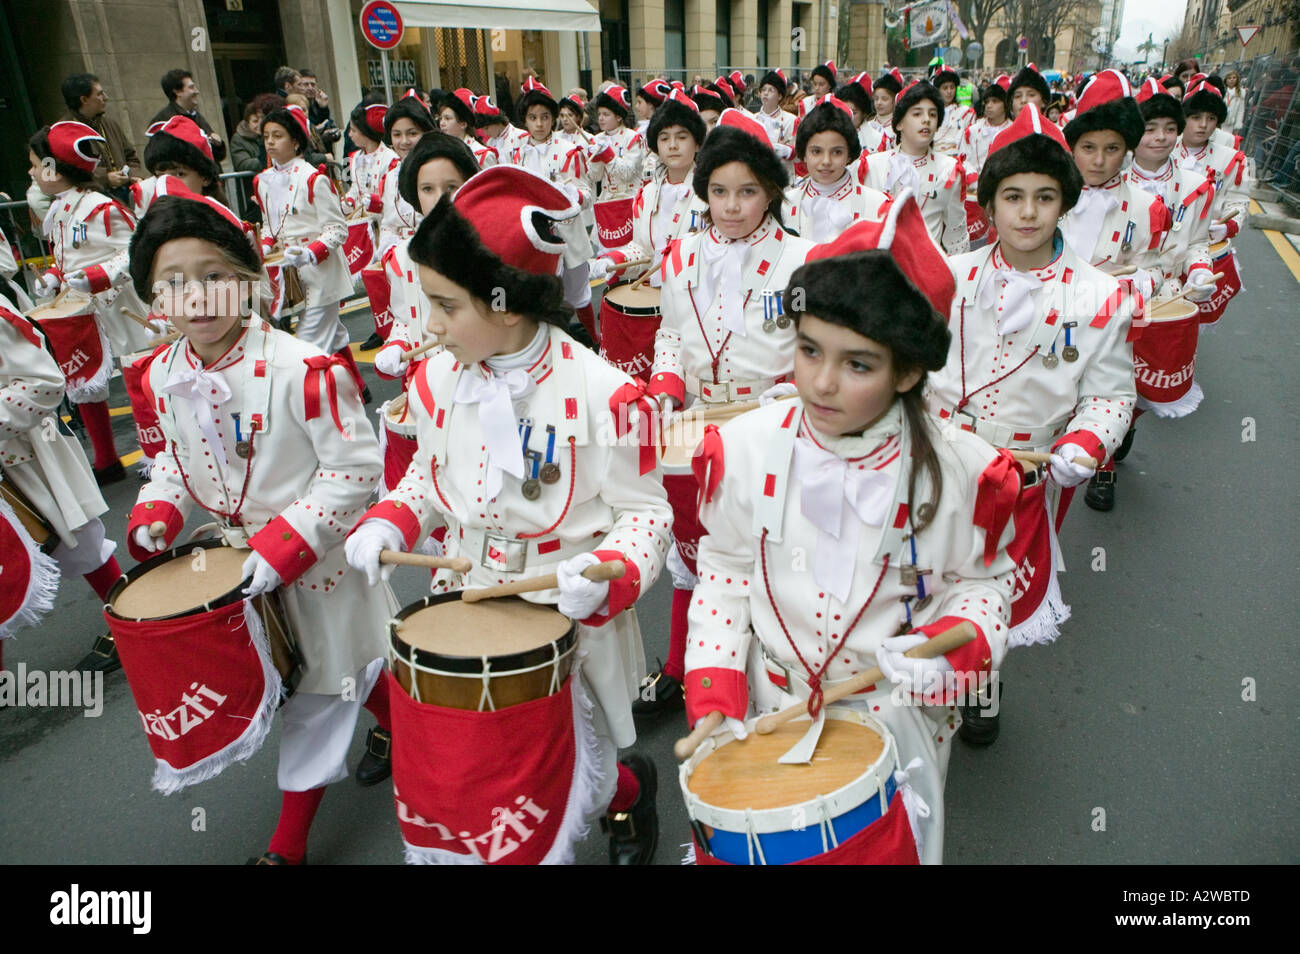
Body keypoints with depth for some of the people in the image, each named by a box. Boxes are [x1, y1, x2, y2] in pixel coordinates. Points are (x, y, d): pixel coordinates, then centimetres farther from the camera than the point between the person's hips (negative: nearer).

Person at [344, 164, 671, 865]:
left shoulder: (602, 394, -21)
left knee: (562, 793, 7)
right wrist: (389, 522, -6)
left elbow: (643, 511, -11)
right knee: (456, 781, 14)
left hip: (570, 618, -5)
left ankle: (629, 787, 44)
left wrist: (604, 573, -29)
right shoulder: (439, 379, -5)